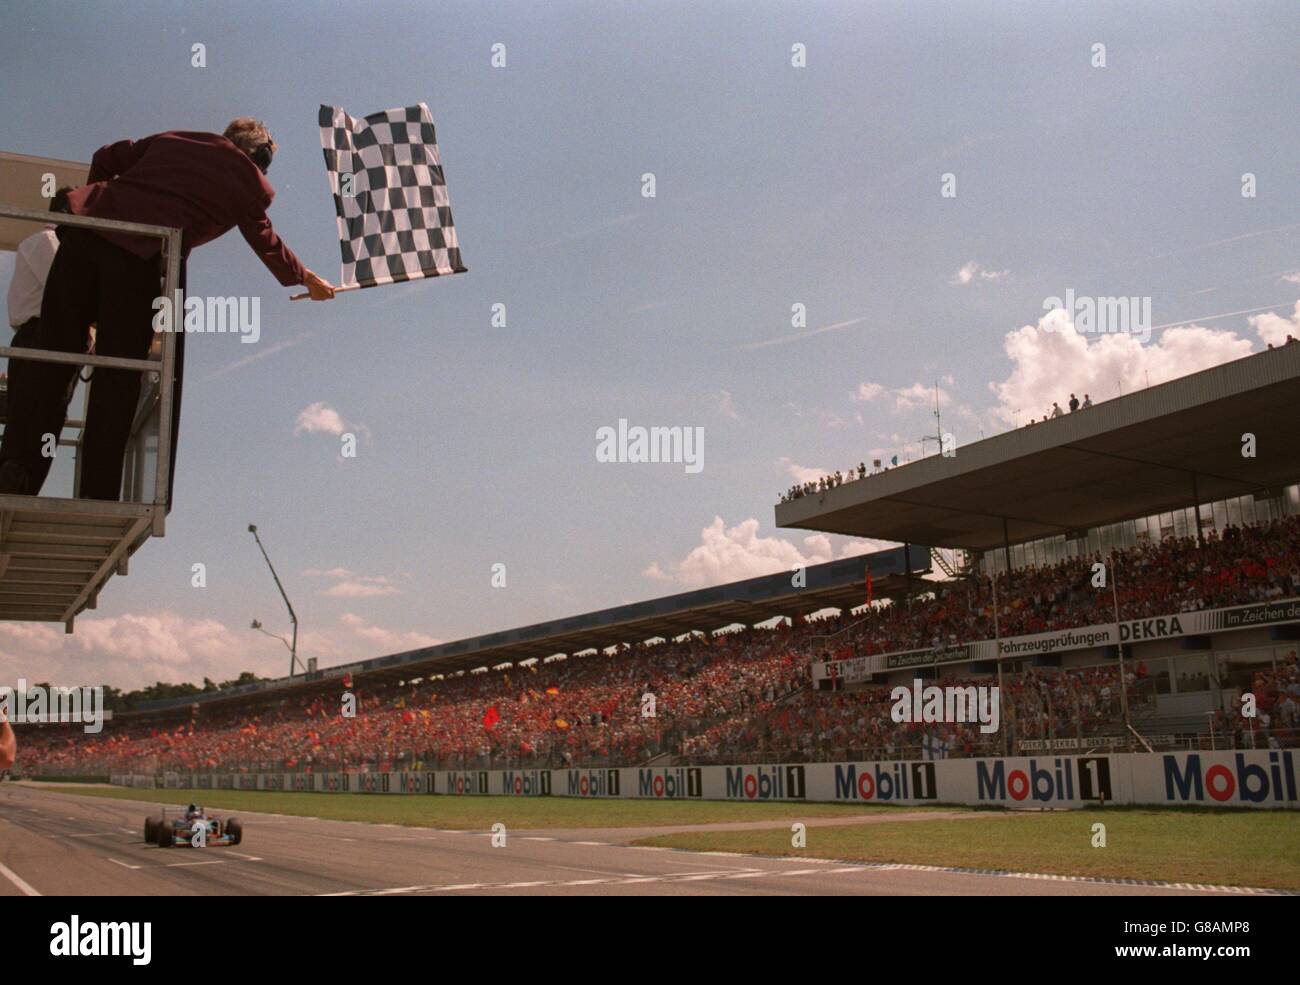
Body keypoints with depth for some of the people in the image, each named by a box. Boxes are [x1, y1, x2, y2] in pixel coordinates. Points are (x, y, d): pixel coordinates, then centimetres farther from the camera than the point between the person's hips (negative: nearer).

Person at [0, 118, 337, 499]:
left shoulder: (175, 138, 28)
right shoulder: (250, 182, 17)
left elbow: (106, 158, 26)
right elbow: (267, 245, 32)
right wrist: (309, 280, 48)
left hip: (86, 232, 4)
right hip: (143, 255, -4)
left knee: (53, 351, 5)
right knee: (119, 374, 3)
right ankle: (98, 490, 0)